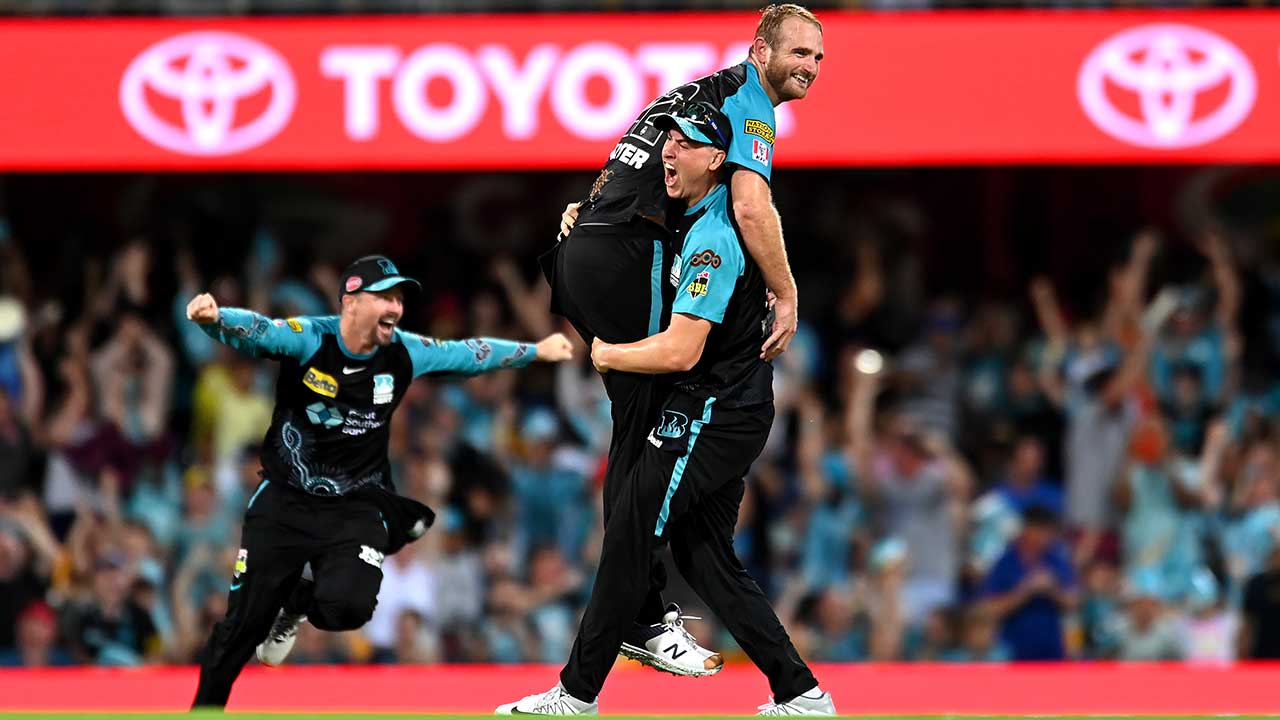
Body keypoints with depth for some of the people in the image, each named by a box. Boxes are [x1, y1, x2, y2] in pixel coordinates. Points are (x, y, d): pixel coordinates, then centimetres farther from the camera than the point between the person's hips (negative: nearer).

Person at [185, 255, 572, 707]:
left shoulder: (405, 354, -4)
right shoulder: (308, 339, -16)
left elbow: (469, 354, 12)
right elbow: (254, 331, -33)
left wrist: (536, 351, 22)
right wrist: (215, 318, -55)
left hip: (356, 509, 2)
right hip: (284, 502, -2)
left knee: (348, 605, -23)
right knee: (245, 620, -1)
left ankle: (295, 606, 14)